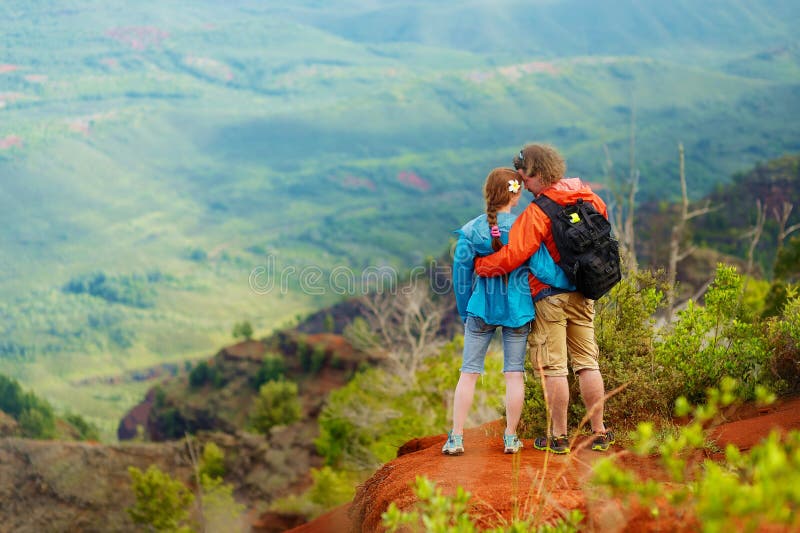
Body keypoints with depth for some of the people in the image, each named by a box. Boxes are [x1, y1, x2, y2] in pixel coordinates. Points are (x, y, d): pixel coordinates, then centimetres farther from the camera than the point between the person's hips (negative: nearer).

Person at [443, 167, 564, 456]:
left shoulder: (471, 230, -4)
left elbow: (461, 275, 2)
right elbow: (544, 269, -13)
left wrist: (464, 313, 14)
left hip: (482, 307, 1)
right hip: (517, 309, -1)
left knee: (469, 372, 6)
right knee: (514, 373, 8)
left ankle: (456, 438, 4)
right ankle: (510, 438, 11)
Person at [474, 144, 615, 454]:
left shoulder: (537, 212, -16)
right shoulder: (590, 199, 5)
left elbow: (513, 255, -20)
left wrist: (478, 265, -6)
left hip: (549, 296, -6)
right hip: (583, 294, 6)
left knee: (553, 367, 0)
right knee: (587, 362, 11)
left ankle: (558, 437, 5)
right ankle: (599, 433, 14)